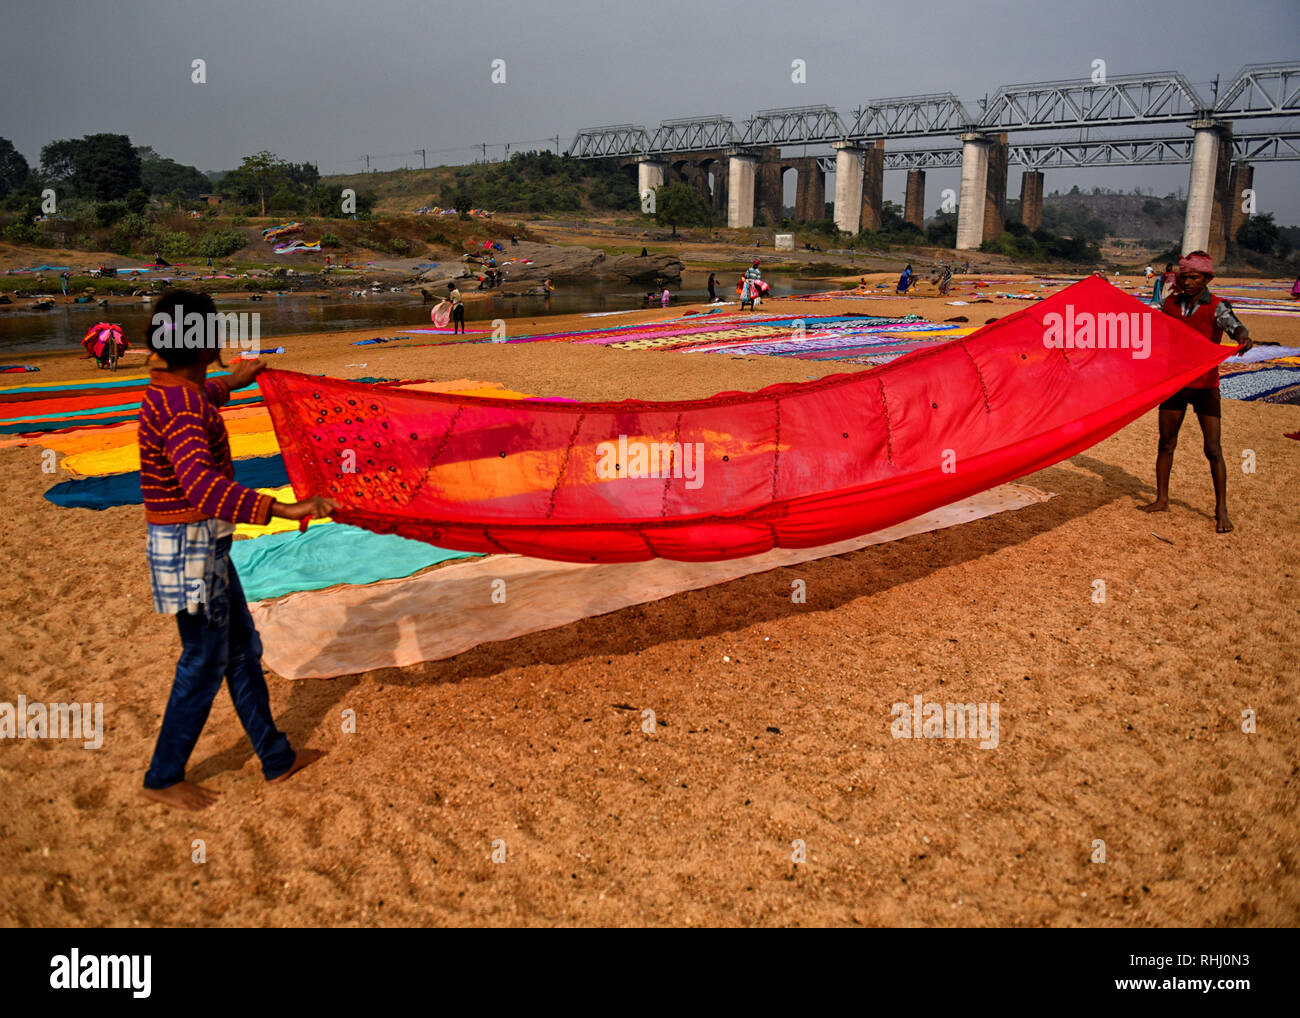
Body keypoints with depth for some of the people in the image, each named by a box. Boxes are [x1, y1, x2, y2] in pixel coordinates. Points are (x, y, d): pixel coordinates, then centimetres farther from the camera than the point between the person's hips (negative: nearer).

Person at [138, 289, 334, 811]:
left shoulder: (168, 389, 7)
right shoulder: (181, 411, -25)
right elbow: (204, 486, -41)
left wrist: (230, 382, 49)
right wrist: (283, 509, -49)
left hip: (206, 546, 10)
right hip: (189, 548, -10)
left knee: (242, 648, 16)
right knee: (204, 663, 3)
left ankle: (276, 757, 28)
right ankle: (163, 779, 21)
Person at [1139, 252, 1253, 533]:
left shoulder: (1216, 307, -10)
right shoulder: (1171, 303, 4)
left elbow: (1234, 326, -30)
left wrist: (1244, 338, -52)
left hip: (1205, 386, -4)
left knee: (1212, 449, -5)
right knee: (1166, 443, 9)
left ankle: (1221, 510, 2)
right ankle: (1162, 500, 22)